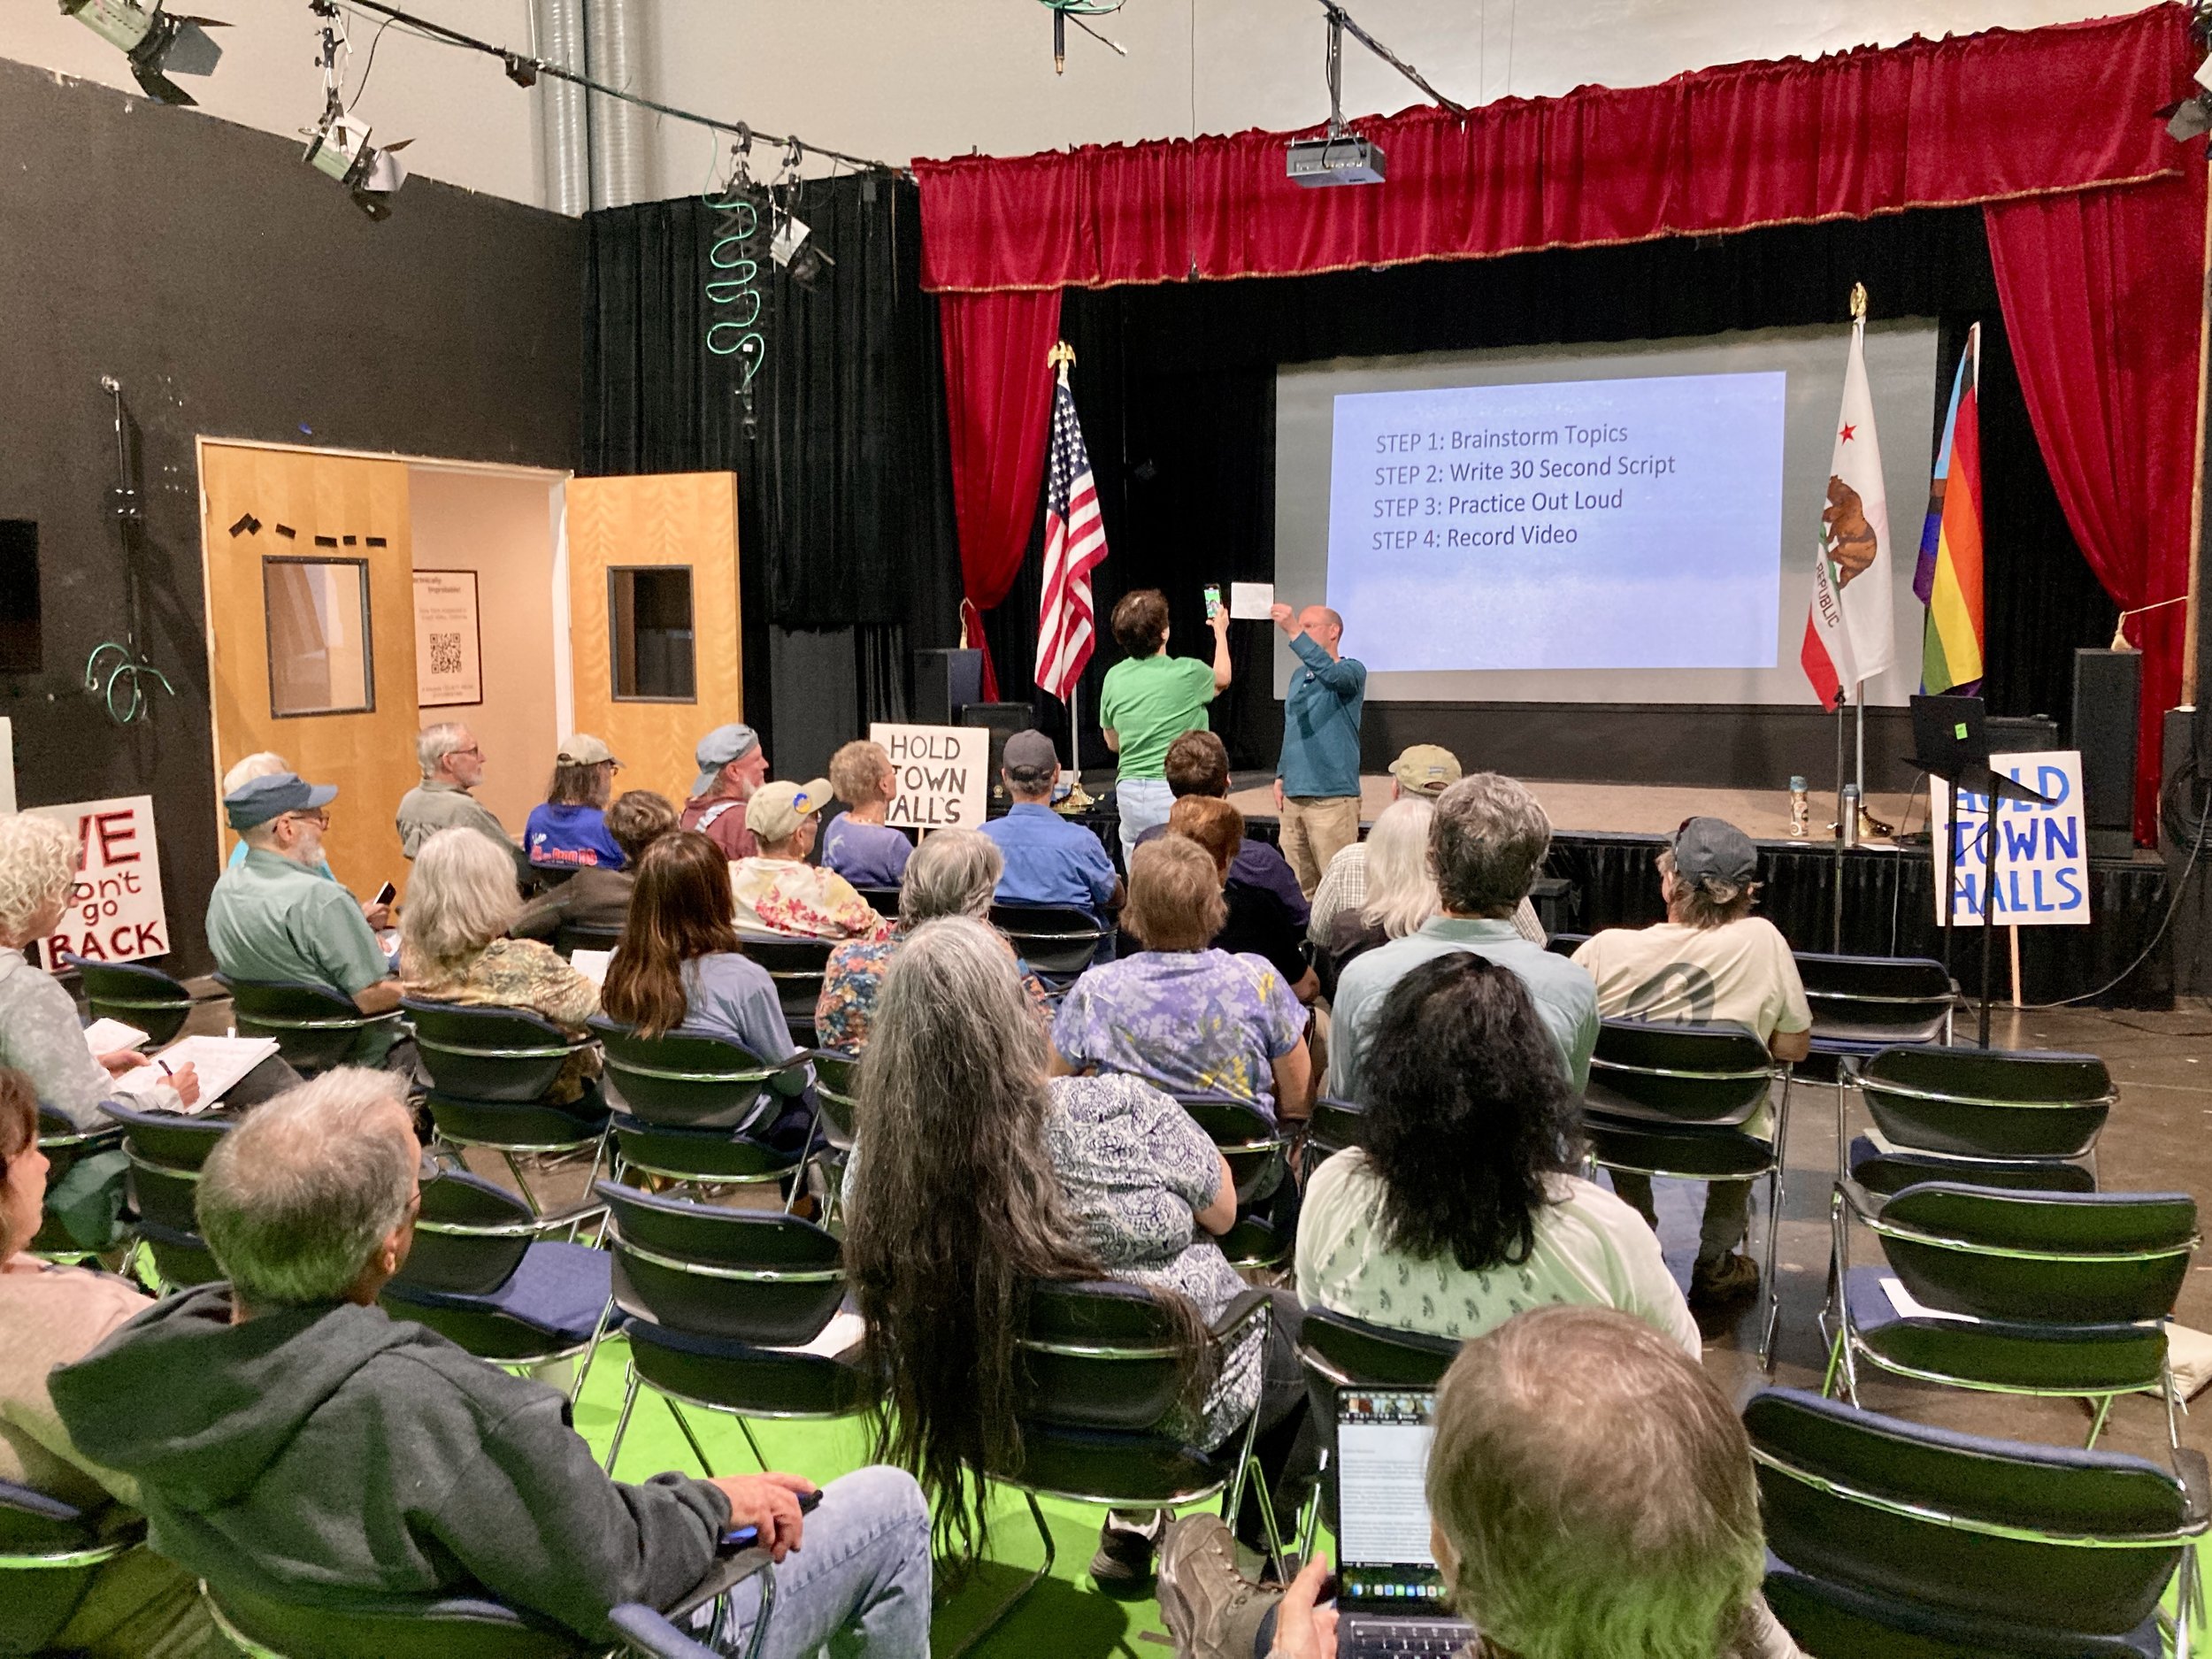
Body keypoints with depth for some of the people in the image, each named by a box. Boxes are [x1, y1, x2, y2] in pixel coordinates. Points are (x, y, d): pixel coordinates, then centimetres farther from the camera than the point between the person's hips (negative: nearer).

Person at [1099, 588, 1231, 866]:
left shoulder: (1114, 677, 4)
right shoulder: (1186, 673, -9)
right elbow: (1222, 679, 17)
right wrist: (1220, 632, 34)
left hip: (1129, 791, 5)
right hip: (1174, 791, -5)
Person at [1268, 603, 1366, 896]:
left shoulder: (1351, 670, -4)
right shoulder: (1298, 675, 17)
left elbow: (1331, 674, -28)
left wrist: (1293, 633, -34)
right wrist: (1281, 776, 15)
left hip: (1332, 797, -7)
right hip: (1294, 795, 7)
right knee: (1299, 885, 9)